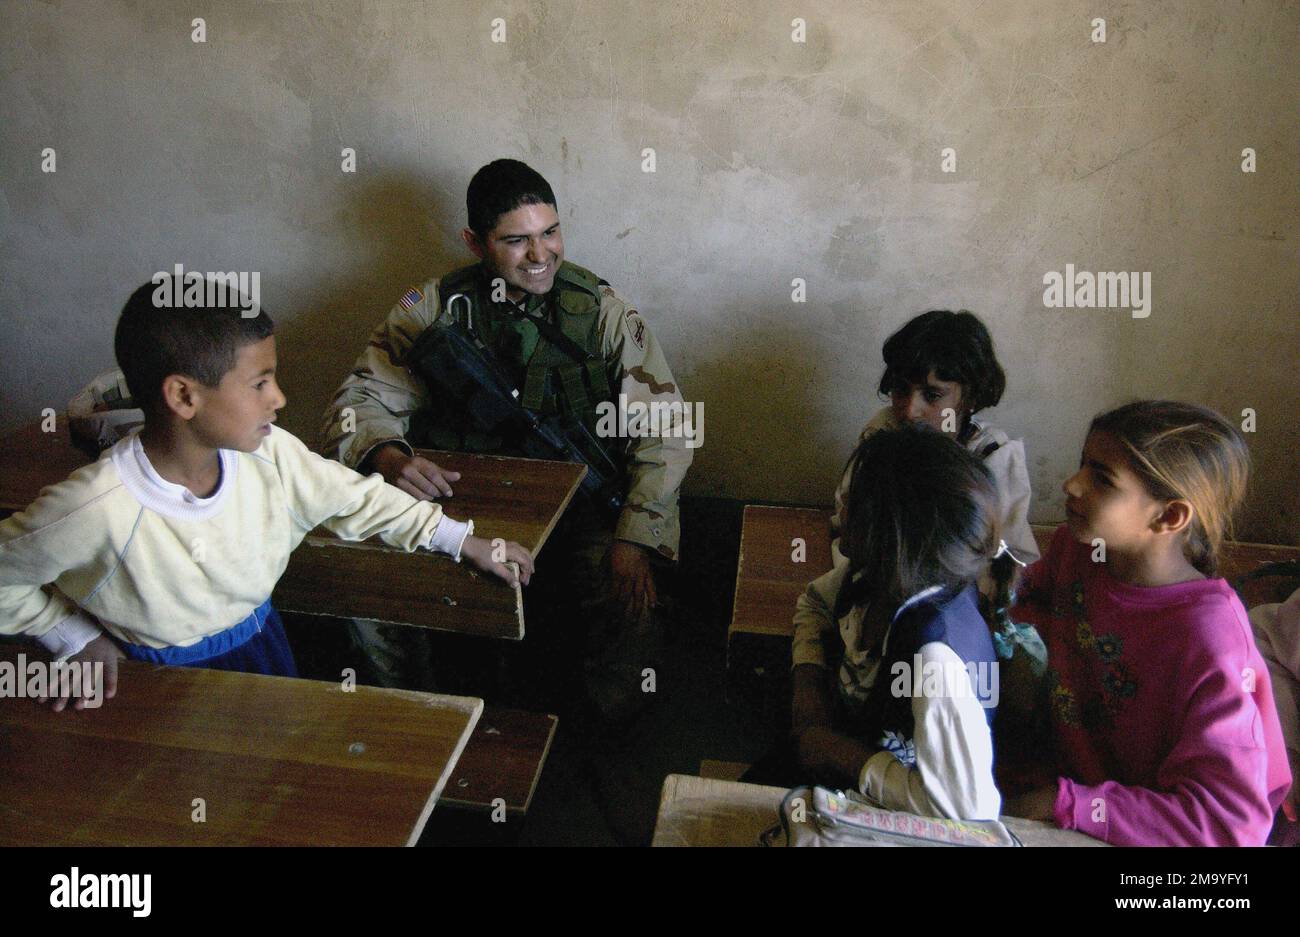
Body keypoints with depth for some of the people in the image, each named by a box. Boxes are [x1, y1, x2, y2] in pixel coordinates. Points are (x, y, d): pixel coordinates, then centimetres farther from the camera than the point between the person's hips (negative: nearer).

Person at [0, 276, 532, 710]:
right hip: (158, 672, -4)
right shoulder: (96, 508, -32)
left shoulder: (268, 454, -17)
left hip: (257, 635, 4)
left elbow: (351, 496, -3)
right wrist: (74, 637, -12)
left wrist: (461, 540, -1)